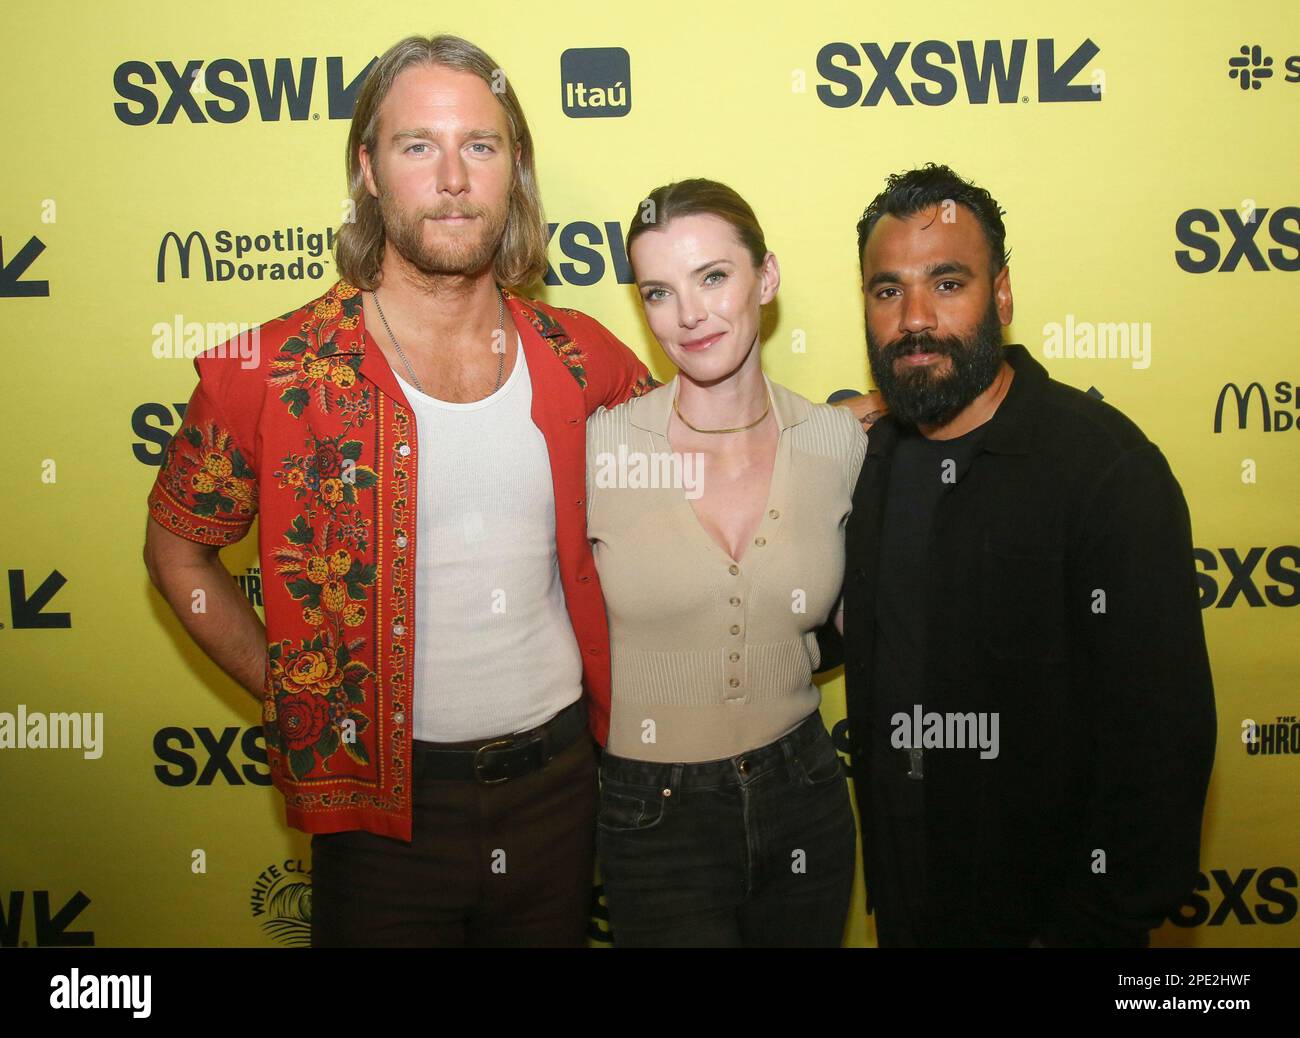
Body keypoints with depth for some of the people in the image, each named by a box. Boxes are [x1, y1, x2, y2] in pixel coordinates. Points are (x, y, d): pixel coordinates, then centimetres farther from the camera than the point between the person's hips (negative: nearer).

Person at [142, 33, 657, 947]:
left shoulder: (584, 361, -4)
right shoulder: (275, 373, -12)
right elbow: (177, 549, 1)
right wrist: (297, 699, -4)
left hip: (559, 777, 3)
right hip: (385, 803, -2)